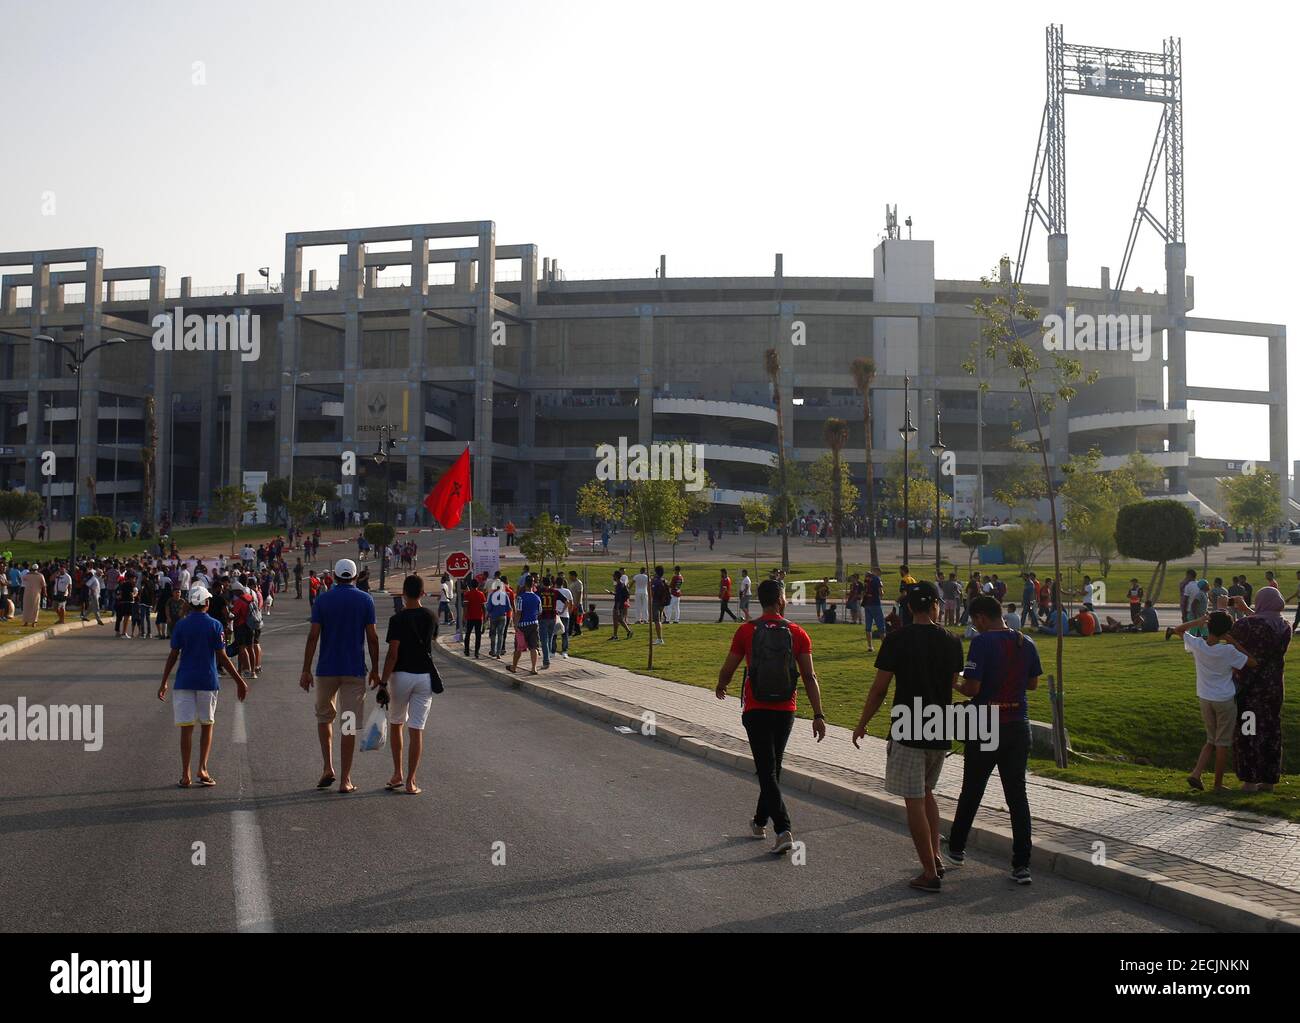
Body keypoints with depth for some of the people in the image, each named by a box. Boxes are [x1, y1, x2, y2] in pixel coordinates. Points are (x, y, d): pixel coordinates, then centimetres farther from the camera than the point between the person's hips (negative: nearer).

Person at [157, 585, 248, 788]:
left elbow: (173, 656, 0)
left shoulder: (181, 626, 0)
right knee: (207, 726, 13)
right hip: (208, 682, -1)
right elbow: (222, 658, -5)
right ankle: (202, 769, 2)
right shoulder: (214, 625, -4)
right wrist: (239, 681, 1)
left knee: (186, 728, 3)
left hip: (184, 682, 1)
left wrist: (164, 682, 9)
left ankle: (185, 775, 2)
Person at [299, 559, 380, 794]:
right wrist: (375, 670, 7)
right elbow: (372, 637, -1)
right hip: (355, 670, -1)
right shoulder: (365, 600, 0)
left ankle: (328, 768, 9)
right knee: (350, 725, 2)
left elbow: (313, 636, -4)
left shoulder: (322, 600, 1)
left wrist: (306, 670, -1)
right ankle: (345, 779, 2)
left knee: (324, 716, 20)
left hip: (326, 669, 1)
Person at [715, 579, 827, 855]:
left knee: (766, 771, -2)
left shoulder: (746, 631, -6)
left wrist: (720, 687, 23)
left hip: (756, 710, -2)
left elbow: (728, 670, 1)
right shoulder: (797, 633, -3)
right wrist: (818, 715, -3)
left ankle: (783, 830, -16)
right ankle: (760, 822, 34)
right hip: (785, 711, 2)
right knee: (773, 767, 19)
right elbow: (810, 677, -6)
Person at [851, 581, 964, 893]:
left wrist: (862, 724, 5)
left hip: (908, 731, -5)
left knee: (915, 801, 0)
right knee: (926, 792, 24)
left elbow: (879, 689, -7)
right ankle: (935, 858, 21)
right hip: (941, 733, 5)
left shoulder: (897, 640, -10)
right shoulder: (951, 641, 1)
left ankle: (930, 874, 1)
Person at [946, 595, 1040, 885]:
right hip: (1018, 727, 4)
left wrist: (956, 684, 1)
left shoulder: (982, 642, -16)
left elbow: (972, 688, -19)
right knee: (1017, 795, 7)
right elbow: (1033, 683, 14)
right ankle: (1021, 865, 3)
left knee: (971, 792, 13)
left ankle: (957, 849, 30)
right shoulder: (1026, 643, 3)